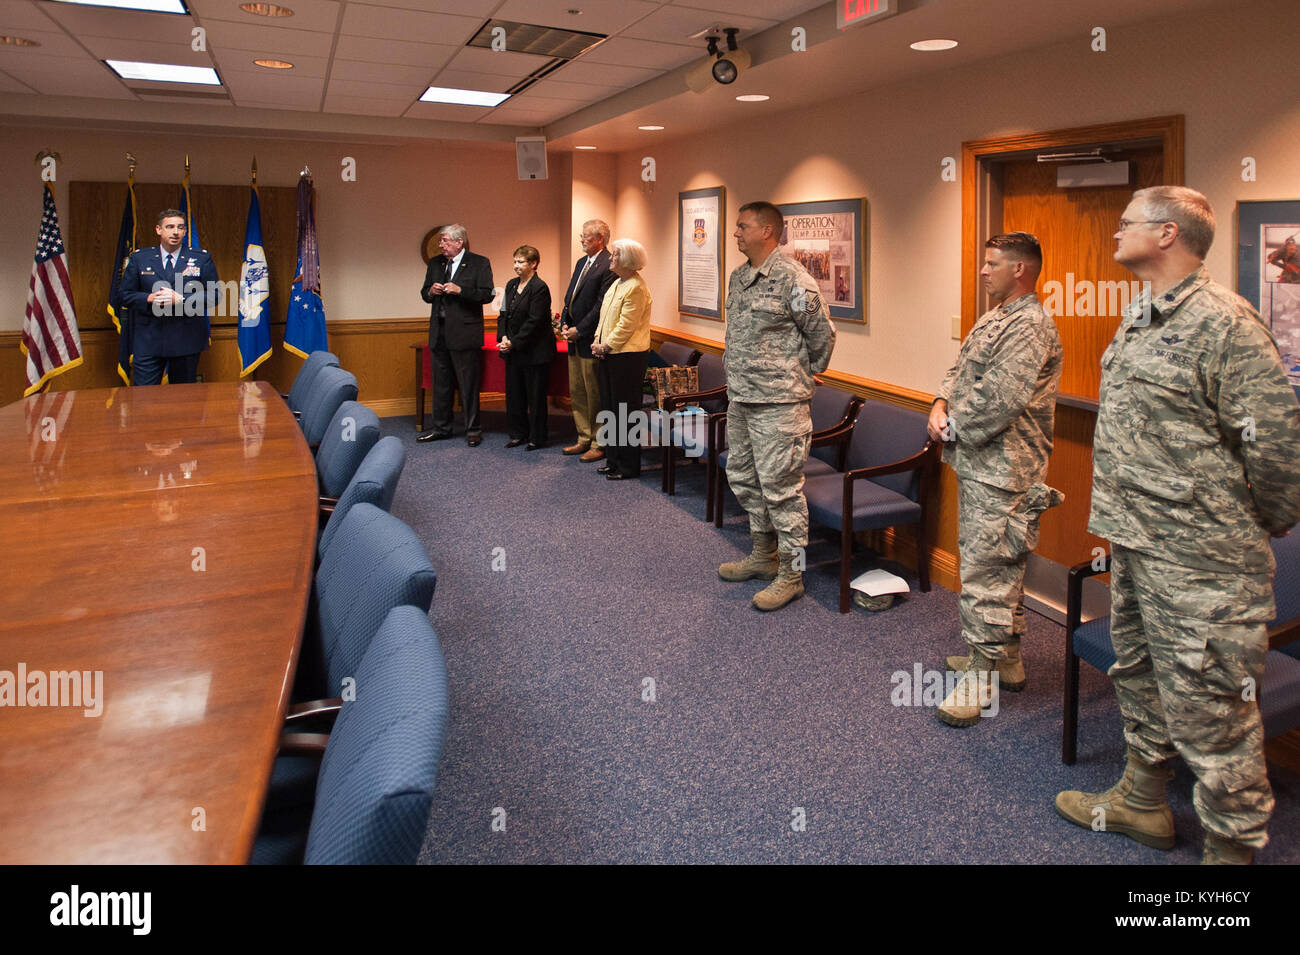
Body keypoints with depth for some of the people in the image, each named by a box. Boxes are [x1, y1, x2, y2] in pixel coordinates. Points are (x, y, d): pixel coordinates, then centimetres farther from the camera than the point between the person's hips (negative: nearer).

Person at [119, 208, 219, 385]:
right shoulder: (139, 258, 8)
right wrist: (149, 298, -12)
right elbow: (126, 295, 9)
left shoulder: (201, 258, 5)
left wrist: (181, 299, -14)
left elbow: (214, 296, -1)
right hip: (148, 340, 1)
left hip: (187, 339, 0)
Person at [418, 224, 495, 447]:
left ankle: (473, 430, 10)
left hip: (464, 333, -6)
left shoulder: (479, 263, -3)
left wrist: (460, 290, -19)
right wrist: (431, 291, -4)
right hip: (439, 333, 6)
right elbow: (424, 293, 19)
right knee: (440, 383, 12)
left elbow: (487, 294, -11)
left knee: (468, 385, 0)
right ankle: (441, 428, 23)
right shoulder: (435, 263, 13)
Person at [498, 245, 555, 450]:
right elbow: (504, 313, 12)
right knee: (514, 393, 12)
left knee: (535, 396, 1)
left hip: (534, 351, -8)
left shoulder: (539, 288, -13)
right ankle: (518, 433, 24)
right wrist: (504, 337, -4)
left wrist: (513, 343, -16)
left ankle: (537, 438, 11)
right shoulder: (511, 285, 11)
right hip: (513, 349, 8)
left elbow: (534, 321, -17)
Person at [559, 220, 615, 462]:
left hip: (591, 341, -9)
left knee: (595, 395, 0)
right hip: (575, 340, 9)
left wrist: (579, 330, -16)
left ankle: (599, 444, 10)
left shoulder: (608, 266, -14)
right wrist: (564, 324, 4)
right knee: (577, 392, 15)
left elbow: (601, 306, -19)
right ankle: (584, 439, 26)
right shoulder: (581, 262, 15)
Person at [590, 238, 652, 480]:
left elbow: (626, 326, -18)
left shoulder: (636, 288, -15)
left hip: (627, 356, -9)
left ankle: (628, 466, 7)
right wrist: (598, 341, 5)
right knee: (609, 408, 14)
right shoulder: (616, 283, 14)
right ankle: (612, 459, 25)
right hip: (609, 355, 10)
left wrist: (605, 346, -12)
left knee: (625, 412, -2)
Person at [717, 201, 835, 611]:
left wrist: (805, 375, 3)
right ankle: (764, 555, 32)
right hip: (740, 399, 9)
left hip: (779, 402, -9)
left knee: (781, 487, -4)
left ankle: (790, 574, 8)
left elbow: (822, 335, -7)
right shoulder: (737, 278, 12)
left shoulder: (793, 280, -14)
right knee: (743, 478, 17)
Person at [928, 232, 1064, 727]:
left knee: (985, 569, -7)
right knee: (998, 565, 17)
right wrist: (940, 404, -1)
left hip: (1002, 468, -10)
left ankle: (981, 676, 1)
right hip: (977, 462, 10)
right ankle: (1006, 656, 30)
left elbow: (1002, 400, -24)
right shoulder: (993, 318, 16)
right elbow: (959, 370, 18)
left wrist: (954, 427, -13)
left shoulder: (1031, 327, -16)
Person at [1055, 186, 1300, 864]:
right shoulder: (1141, 319, 12)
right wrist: (1119, 514, 18)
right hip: (1133, 542, 10)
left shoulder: (1224, 323, -17)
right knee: (1139, 675, 22)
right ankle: (1143, 802, 40)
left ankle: (1232, 845, 19)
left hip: (1197, 559, -9)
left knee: (1205, 705, 1)